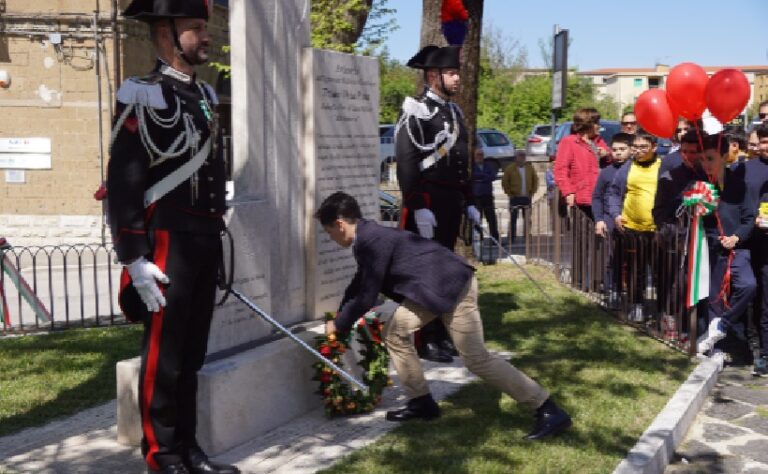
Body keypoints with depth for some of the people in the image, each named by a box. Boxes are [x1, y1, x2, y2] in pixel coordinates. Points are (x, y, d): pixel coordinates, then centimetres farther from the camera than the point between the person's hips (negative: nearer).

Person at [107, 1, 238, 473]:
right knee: (164, 356, 1)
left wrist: (216, 235, 17)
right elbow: (122, 182, -14)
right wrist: (135, 259, -18)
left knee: (192, 354, 13)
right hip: (168, 241, -7)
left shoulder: (205, 94, 15)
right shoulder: (143, 96, -9)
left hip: (206, 241, 8)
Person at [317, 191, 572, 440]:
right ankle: (421, 402, 20)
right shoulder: (367, 237, 13)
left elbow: (367, 297, -15)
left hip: (452, 286, -10)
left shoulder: (372, 241, -19)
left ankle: (549, 411, -5)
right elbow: (358, 285, 29)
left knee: (477, 358, -9)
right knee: (395, 332, 11)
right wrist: (340, 317, 36)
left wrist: (339, 325, 0)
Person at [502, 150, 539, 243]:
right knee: (513, 218, -1)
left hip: (527, 197, 3)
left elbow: (535, 180, 12)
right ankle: (512, 239, 4)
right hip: (515, 198, -3)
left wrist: (532, 192, 4)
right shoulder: (510, 169, -4)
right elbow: (504, 182, -2)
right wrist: (509, 193, -6)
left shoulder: (530, 168, 6)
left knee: (527, 218, 8)